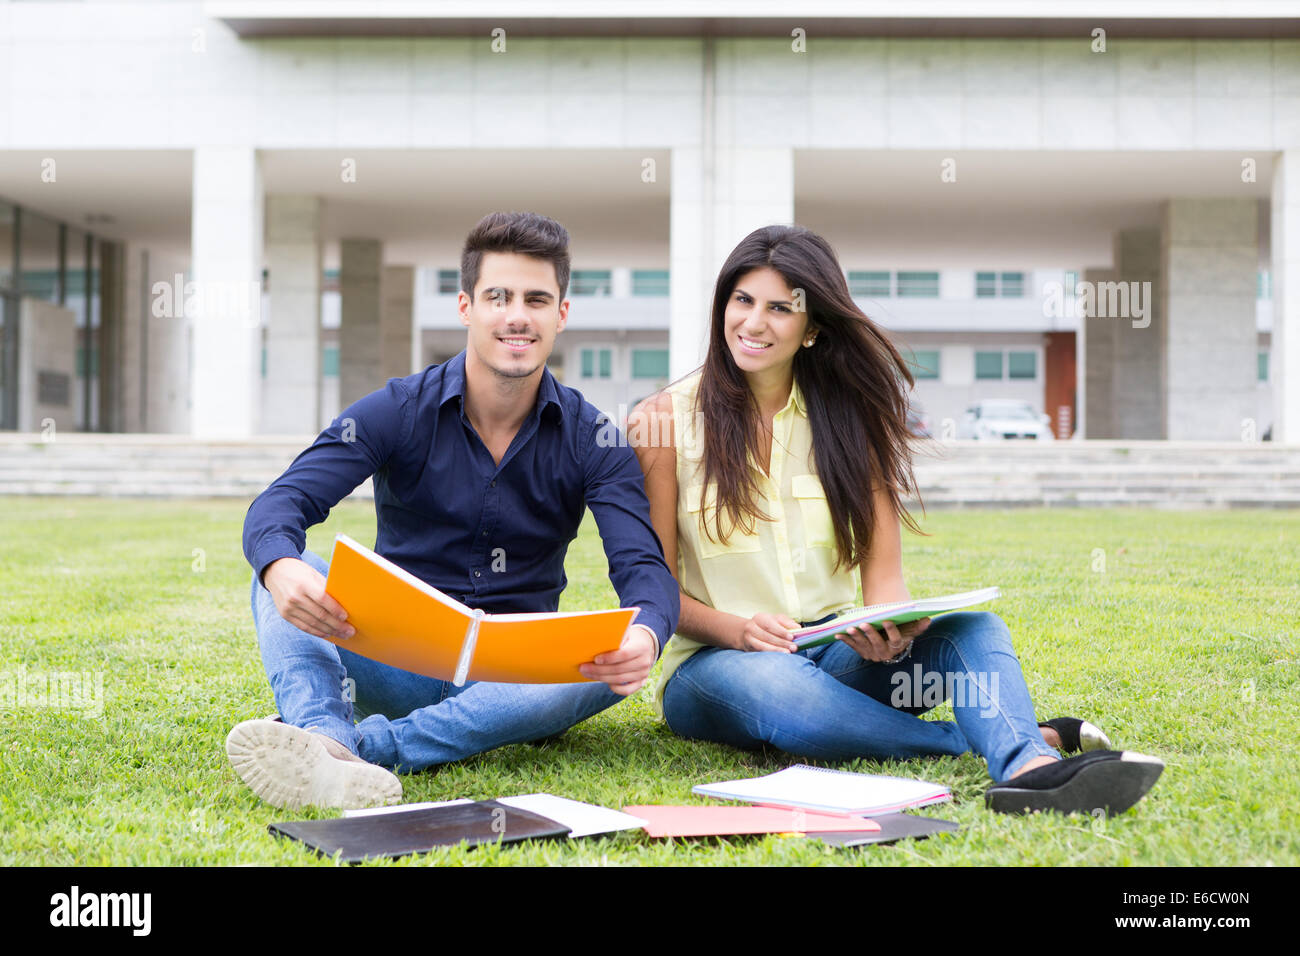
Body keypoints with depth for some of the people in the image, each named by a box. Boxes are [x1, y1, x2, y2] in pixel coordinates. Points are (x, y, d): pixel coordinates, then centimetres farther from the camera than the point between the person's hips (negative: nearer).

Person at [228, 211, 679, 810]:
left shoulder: (592, 439, -1)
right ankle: (326, 745, -51)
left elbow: (643, 566, -13)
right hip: (395, 665, 0)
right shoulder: (399, 412, -4)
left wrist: (646, 636, -39)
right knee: (285, 569, -23)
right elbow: (278, 506, -16)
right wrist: (283, 570, -42)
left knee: (616, 663, -31)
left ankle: (373, 743, -41)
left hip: (513, 678, 0)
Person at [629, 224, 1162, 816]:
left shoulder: (848, 413, 7)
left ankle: (1027, 771, -56)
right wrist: (736, 629, -23)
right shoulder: (663, 420, -1)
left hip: (838, 653, 3)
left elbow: (882, 572, 2)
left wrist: (893, 628, -22)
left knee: (973, 630, -25)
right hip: (715, 661, -3)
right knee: (775, 682, -38)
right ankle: (1025, 738, -26)